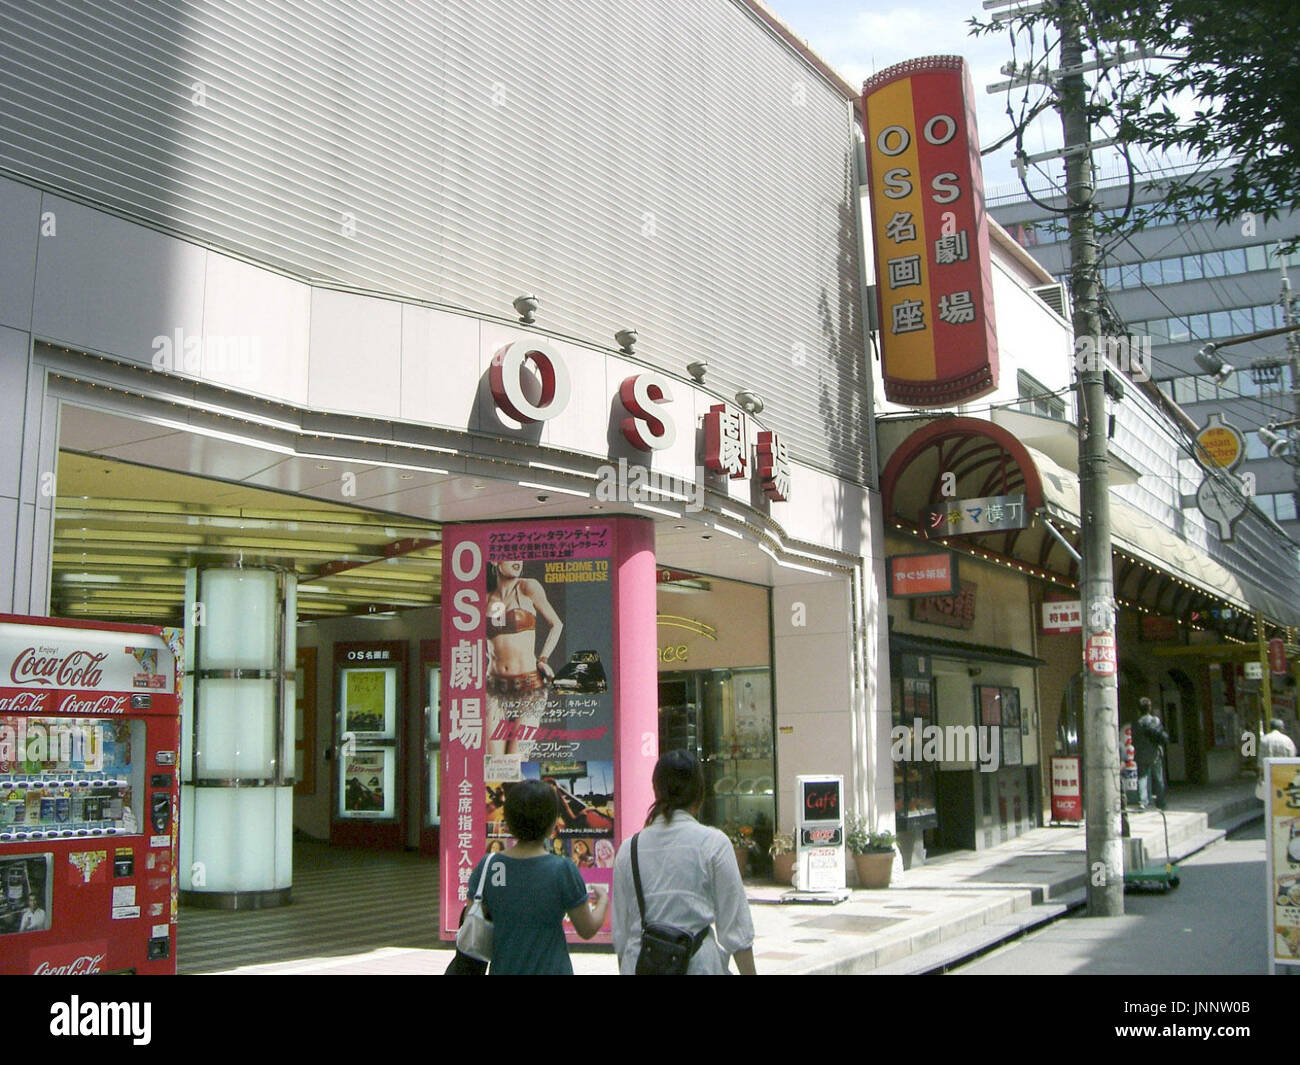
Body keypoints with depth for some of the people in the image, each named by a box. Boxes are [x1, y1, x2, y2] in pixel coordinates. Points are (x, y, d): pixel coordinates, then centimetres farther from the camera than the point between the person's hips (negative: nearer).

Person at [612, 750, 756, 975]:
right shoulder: (713, 843, -5)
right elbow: (736, 927, -2)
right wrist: (749, 971, 6)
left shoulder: (629, 848, 4)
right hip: (699, 964, -3)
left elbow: (620, 932, 10)